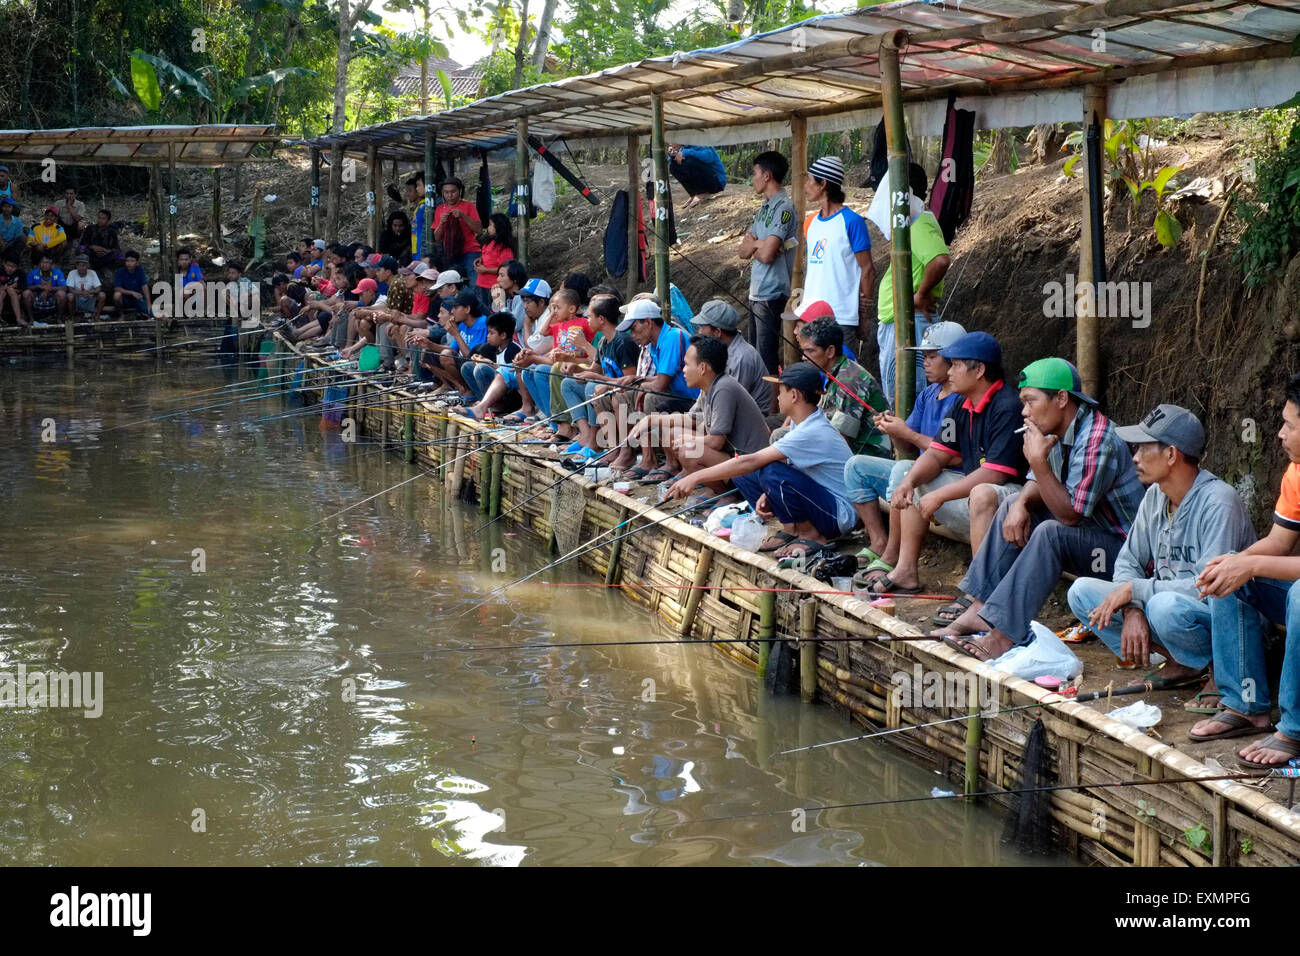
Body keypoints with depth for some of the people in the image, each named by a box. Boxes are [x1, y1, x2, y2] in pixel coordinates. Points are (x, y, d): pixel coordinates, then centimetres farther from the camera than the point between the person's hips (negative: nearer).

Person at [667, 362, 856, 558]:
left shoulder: (812, 433, -26)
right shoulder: (804, 424, 4)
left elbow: (750, 462, -29)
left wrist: (695, 478, -28)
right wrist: (767, 495, -11)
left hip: (841, 512, -9)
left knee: (772, 473, -33)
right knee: (741, 474, 1)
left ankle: (810, 535, -12)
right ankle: (791, 528, 4)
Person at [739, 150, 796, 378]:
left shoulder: (783, 208, -13)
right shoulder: (764, 207, 16)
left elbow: (767, 255, -20)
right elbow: (744, 251, 14)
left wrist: (753, 244, 0)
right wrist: (759, 244, -6)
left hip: (771, 293, -10)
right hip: (757, 291, 10)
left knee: (767, 360, -8)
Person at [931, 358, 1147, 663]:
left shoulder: (1097, 441, -25)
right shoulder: (1056, 431, 3)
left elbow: (1070, 514, -29)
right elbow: (1038, 484, 13)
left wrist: (1038, 461, -32)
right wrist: (1021, 504, -10)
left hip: (1121, 546, -10)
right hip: (1089, 528, 10)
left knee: (1050, 533, -32)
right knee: (1012, 507, 6)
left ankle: (1005, 635, -34)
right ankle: (979, 605, -4)